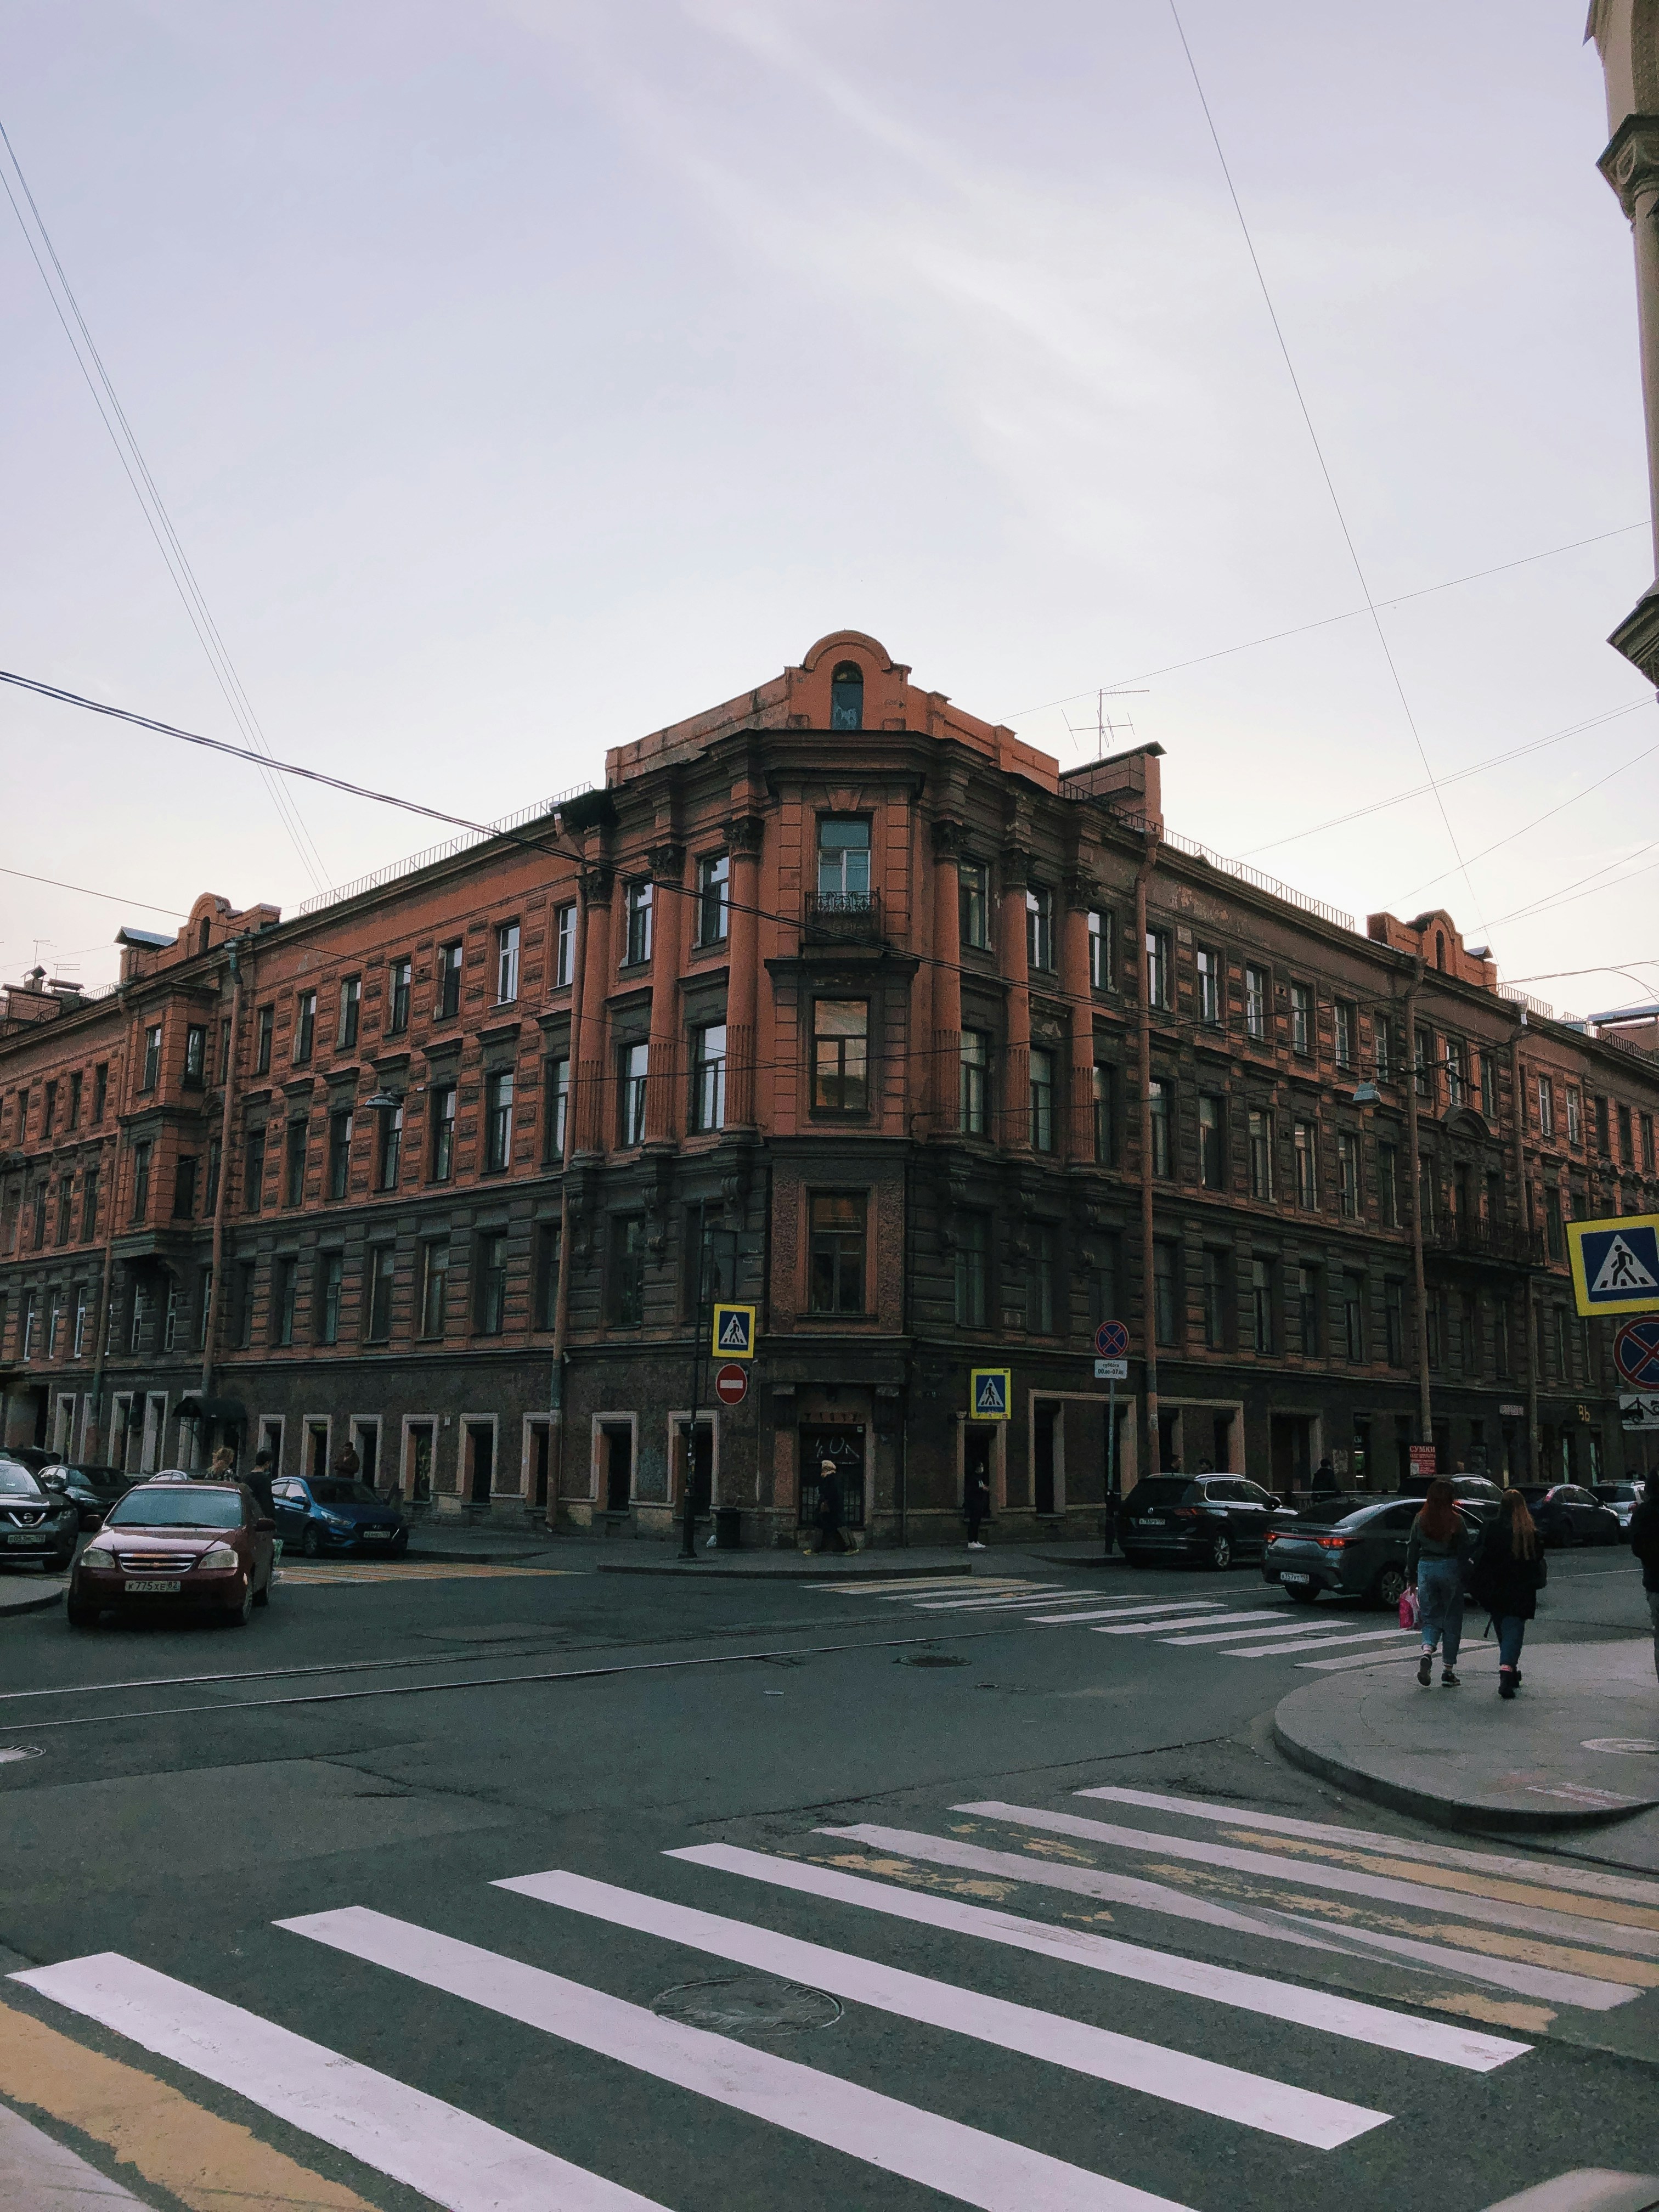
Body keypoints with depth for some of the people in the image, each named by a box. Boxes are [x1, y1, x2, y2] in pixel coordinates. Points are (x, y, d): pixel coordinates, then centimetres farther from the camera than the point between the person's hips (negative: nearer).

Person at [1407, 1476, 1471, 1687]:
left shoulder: (1420, 1520, 1)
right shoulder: (1456, 1521, -7)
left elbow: (1412, 1550, 6)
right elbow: (1464, 1551, -7)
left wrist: (1412, 1579, 14)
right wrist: (1465, 1577, 1)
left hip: (1426, 1569, 2)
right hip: (1450, 1568, -2)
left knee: (1431, 1617, 11)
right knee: (1452, 1620, 9)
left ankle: (1427, 1652, -18)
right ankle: (1448, 1671, 11)